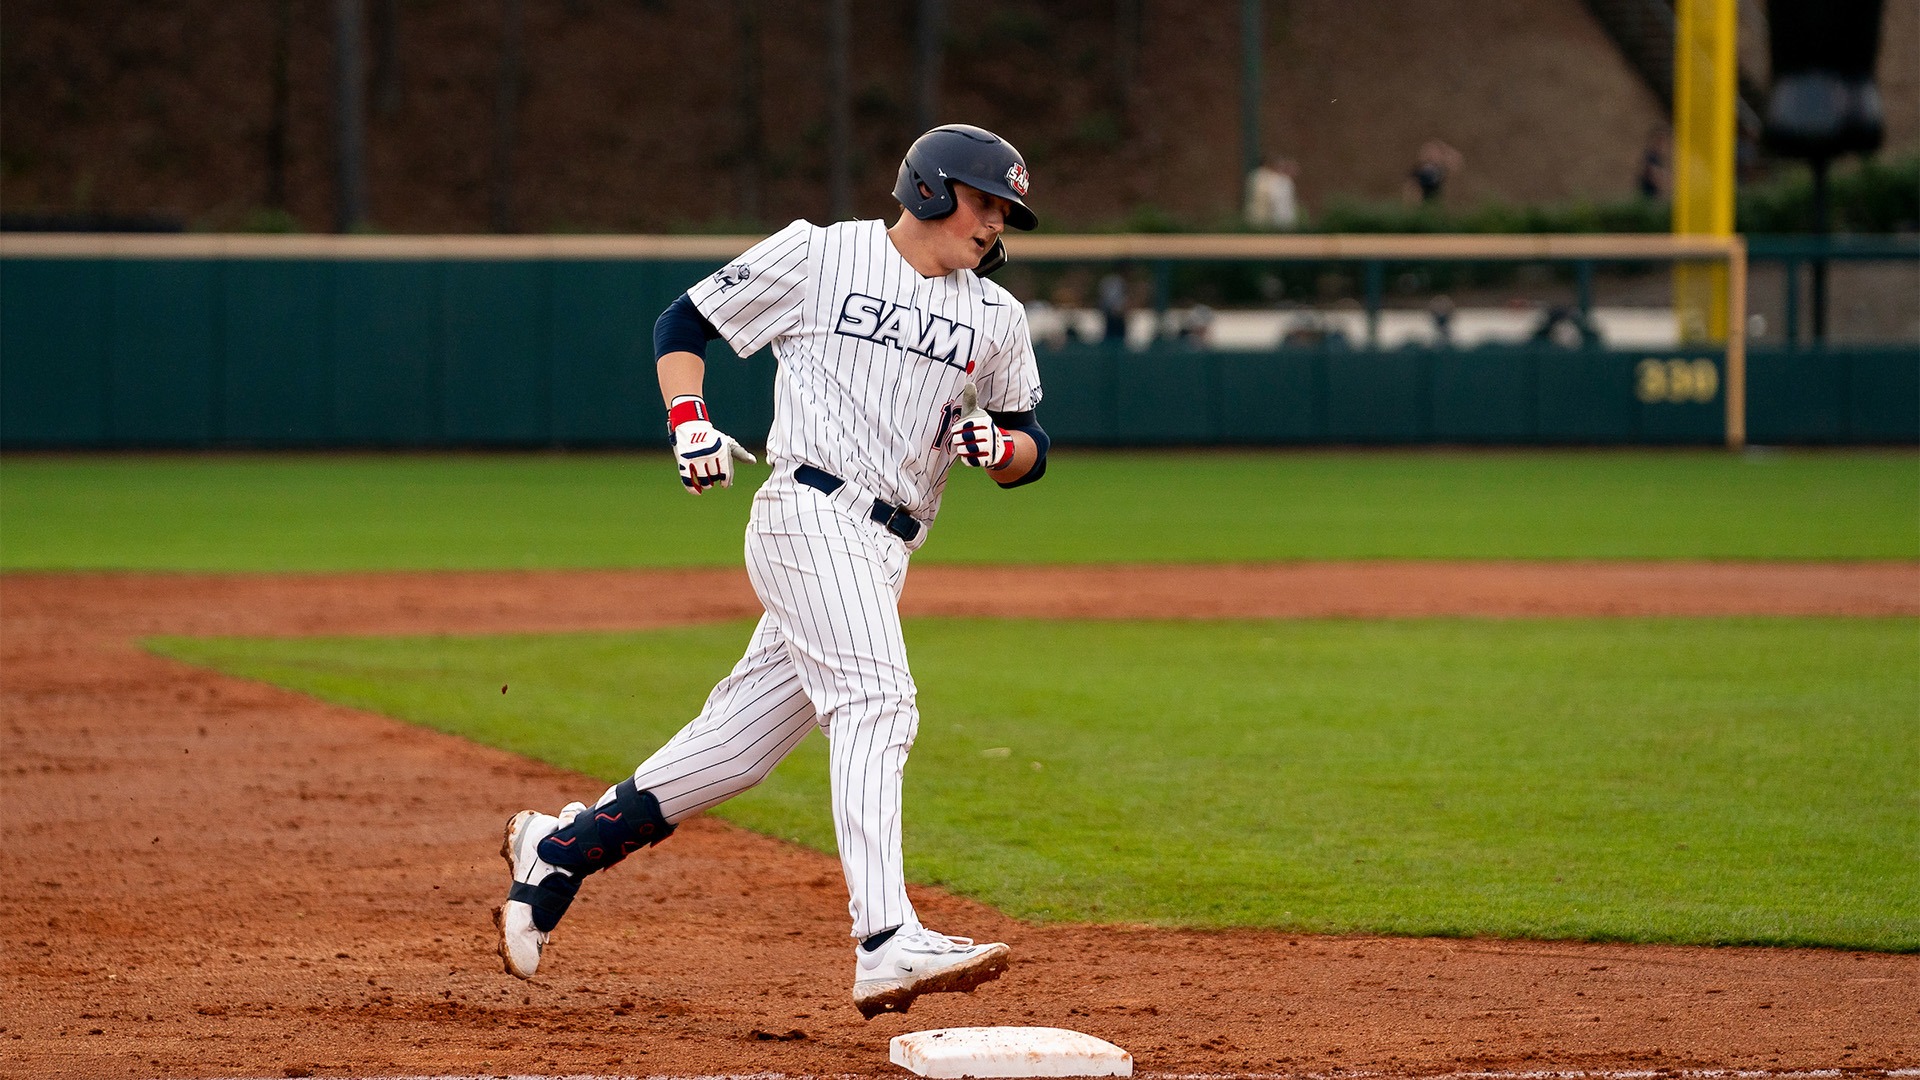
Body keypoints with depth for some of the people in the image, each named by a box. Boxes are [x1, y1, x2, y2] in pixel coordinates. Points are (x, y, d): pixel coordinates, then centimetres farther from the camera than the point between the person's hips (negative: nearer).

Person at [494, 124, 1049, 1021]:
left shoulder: (995, 316, 17)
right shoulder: (819, 256, 3)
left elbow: (1032, 450, 20)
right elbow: (682, 321, 10)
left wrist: (996, 446, -4)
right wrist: (690, 425, -7)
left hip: (883, 556, 7)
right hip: (813, 515, -7)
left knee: (742, 743, 7)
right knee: (875, 701, -25)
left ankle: (561, 847, 25)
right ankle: (887, 946, -38)